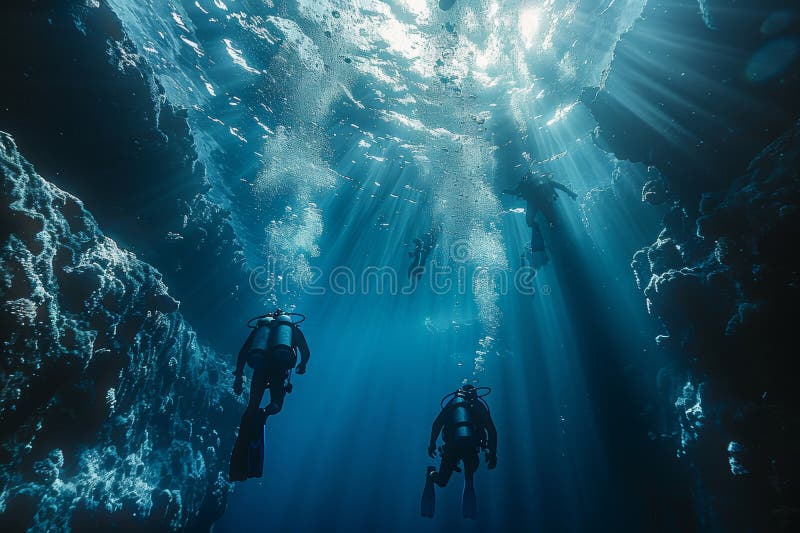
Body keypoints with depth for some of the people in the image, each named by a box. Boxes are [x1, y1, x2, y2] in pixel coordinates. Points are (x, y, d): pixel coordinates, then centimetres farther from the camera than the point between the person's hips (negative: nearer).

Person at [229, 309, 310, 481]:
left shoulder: (259, 328, 29)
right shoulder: (293, 329, 27)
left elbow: (242, 352, 18)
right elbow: (306, 352, 17)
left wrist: (238, 376, 20)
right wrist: (302, 366, 36)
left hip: (260, 366, 1)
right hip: (281, 366, -1)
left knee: (251, 408, 8)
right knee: (276, 405, 13)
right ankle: (264, 414, -26)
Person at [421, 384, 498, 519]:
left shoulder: (451, 403, 19)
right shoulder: (479, 405, 16)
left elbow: (437, 424, 7)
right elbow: (492, 431, 8)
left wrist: (432, 444, 11)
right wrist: (493, 454, 10)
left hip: (451, 447, 2)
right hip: (471, 448, -2)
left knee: (441, 481, 19)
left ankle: (432, 475, -2)